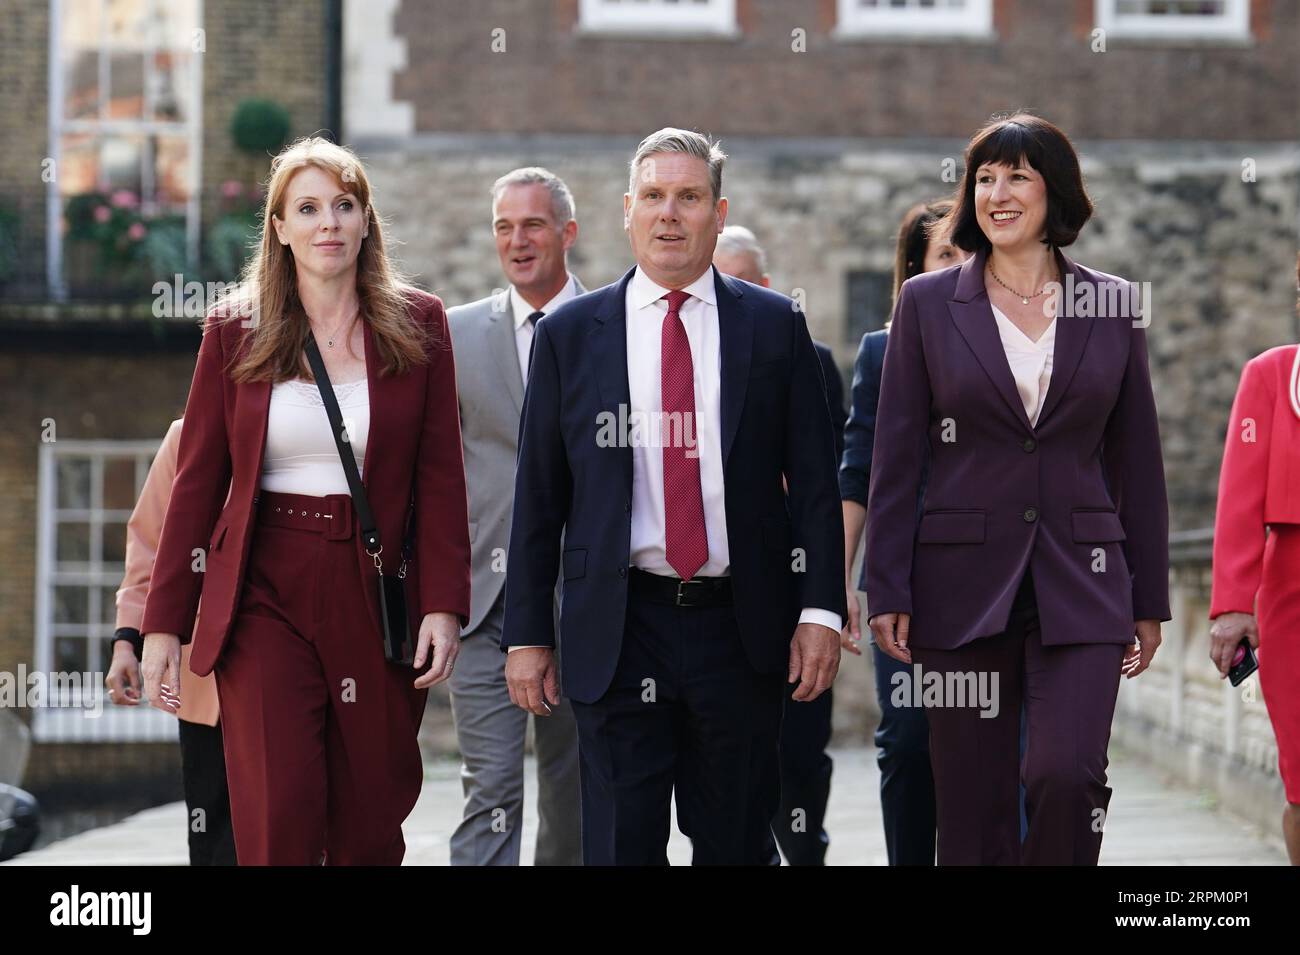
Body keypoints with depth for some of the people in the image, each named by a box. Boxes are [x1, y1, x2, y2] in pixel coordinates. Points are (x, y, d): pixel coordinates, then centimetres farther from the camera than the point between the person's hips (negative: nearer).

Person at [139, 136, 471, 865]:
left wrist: (444, 605, -6)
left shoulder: (417, 326, 5)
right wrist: (164, 623, 3)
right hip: (266, 596, -1)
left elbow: (441, 476, 3)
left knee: (371, 829, 3)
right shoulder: (235, 335, 5)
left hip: (378, 594, 1)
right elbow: (197, 482, 6)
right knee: (279, 822, -11)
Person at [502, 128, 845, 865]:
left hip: (741, 629, 1)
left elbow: (816, 482, 4)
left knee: (738, 844, 8)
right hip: (619, 631, 0)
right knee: (621, 846, -1)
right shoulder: (570, 335, 5)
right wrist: (527, 633, 2)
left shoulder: (774, 327, 5)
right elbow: (538, 498, 6)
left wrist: (821, 611, -4)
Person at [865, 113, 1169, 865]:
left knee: (1068, 775, -17)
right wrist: (888, 592, -3)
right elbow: (896, 459, 3)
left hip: (1081, 583, 0)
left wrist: (1149, 600, 6)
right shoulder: (929, 304, 3)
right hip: (964, 583, 0)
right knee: (974, 807, 2)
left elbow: (1137, 463, 8)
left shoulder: (1113, 308, 5)